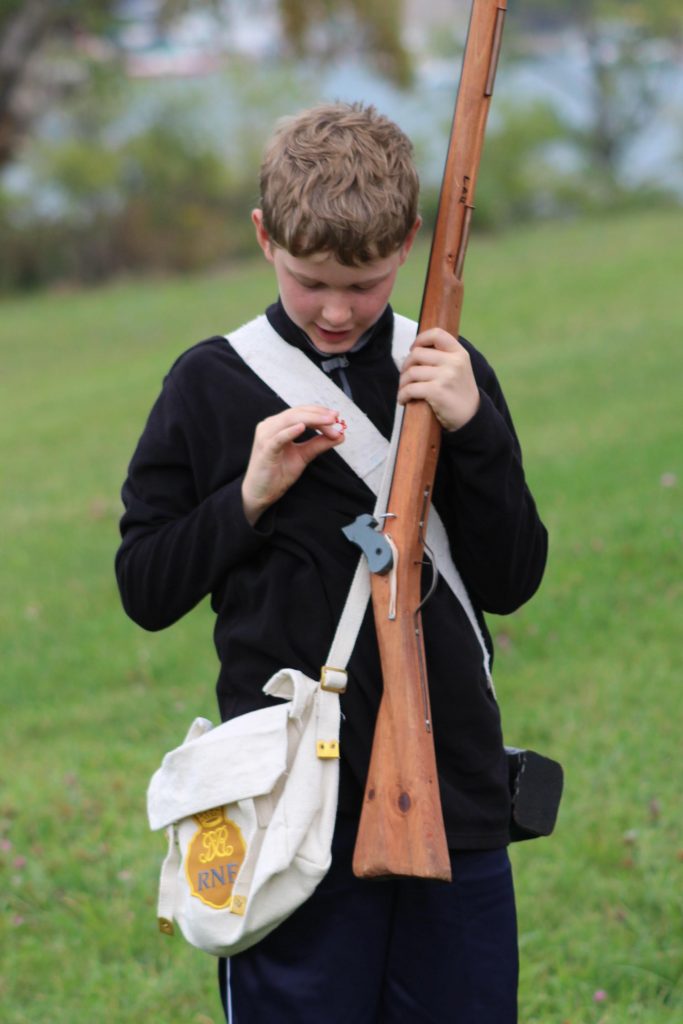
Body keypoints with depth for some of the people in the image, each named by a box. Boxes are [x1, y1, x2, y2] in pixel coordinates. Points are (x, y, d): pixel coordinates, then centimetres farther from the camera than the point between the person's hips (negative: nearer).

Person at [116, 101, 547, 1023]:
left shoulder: (447, 375, 4)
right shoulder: (210, 386, -1)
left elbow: (511, 583, 2)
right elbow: (145, 590, 2)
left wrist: (475, 429, -10)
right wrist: (250, 497, -12)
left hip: (455, 800, 2)